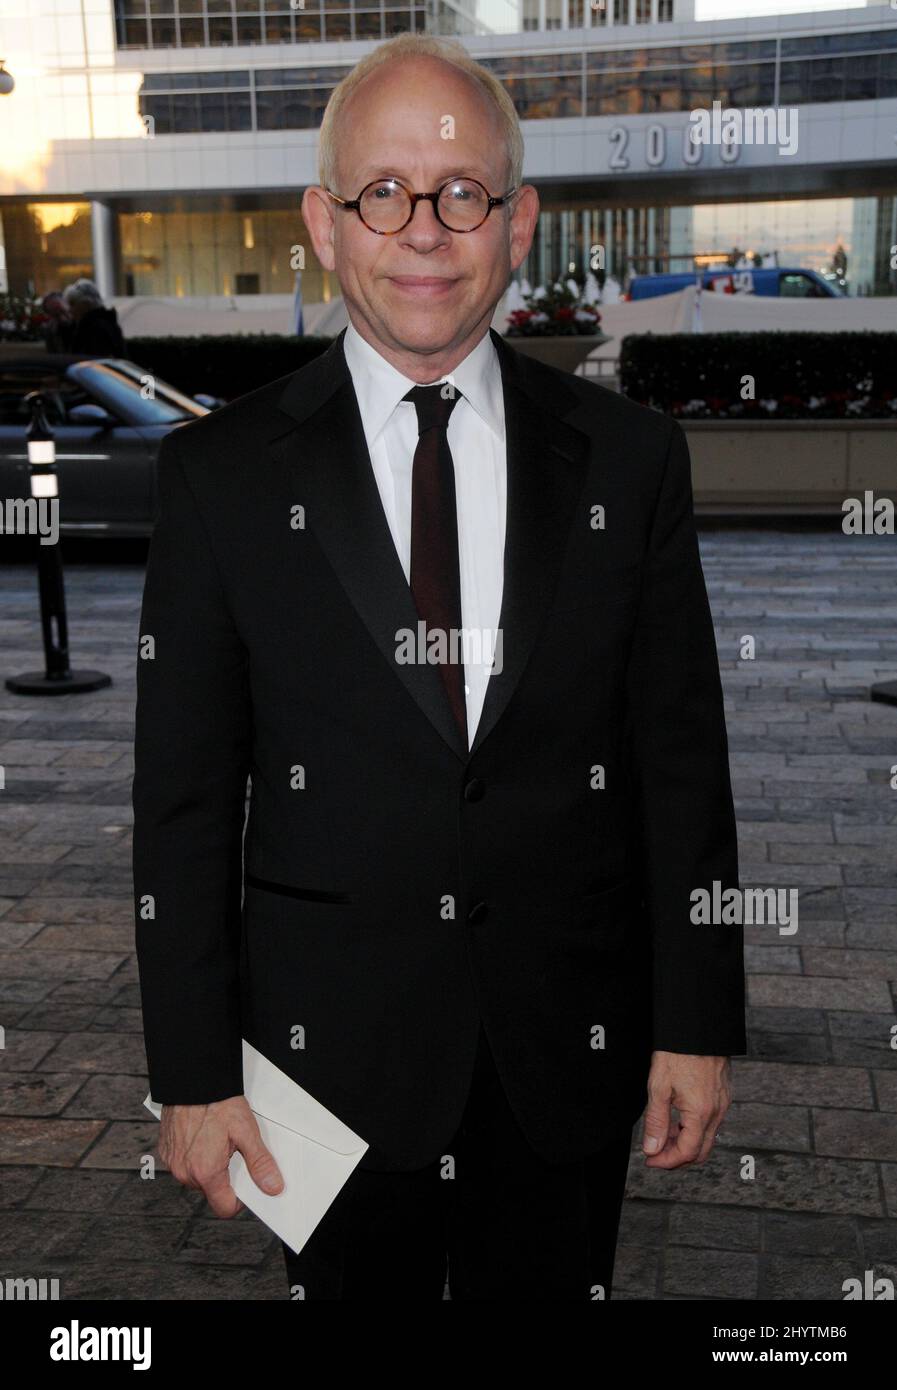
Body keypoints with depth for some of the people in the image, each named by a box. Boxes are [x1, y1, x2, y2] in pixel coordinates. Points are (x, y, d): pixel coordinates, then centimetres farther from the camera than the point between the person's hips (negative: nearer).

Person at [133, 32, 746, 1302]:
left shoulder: (628, 456, -2)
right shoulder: (223, 473, -6)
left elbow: (683, 759, 1)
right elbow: (183, 801, -4)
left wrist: (700, 1024, 1)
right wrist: (192, 1072, -4)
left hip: (573, 1054, 2)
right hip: (333, 1054, -1)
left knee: (557, 1289, 19)